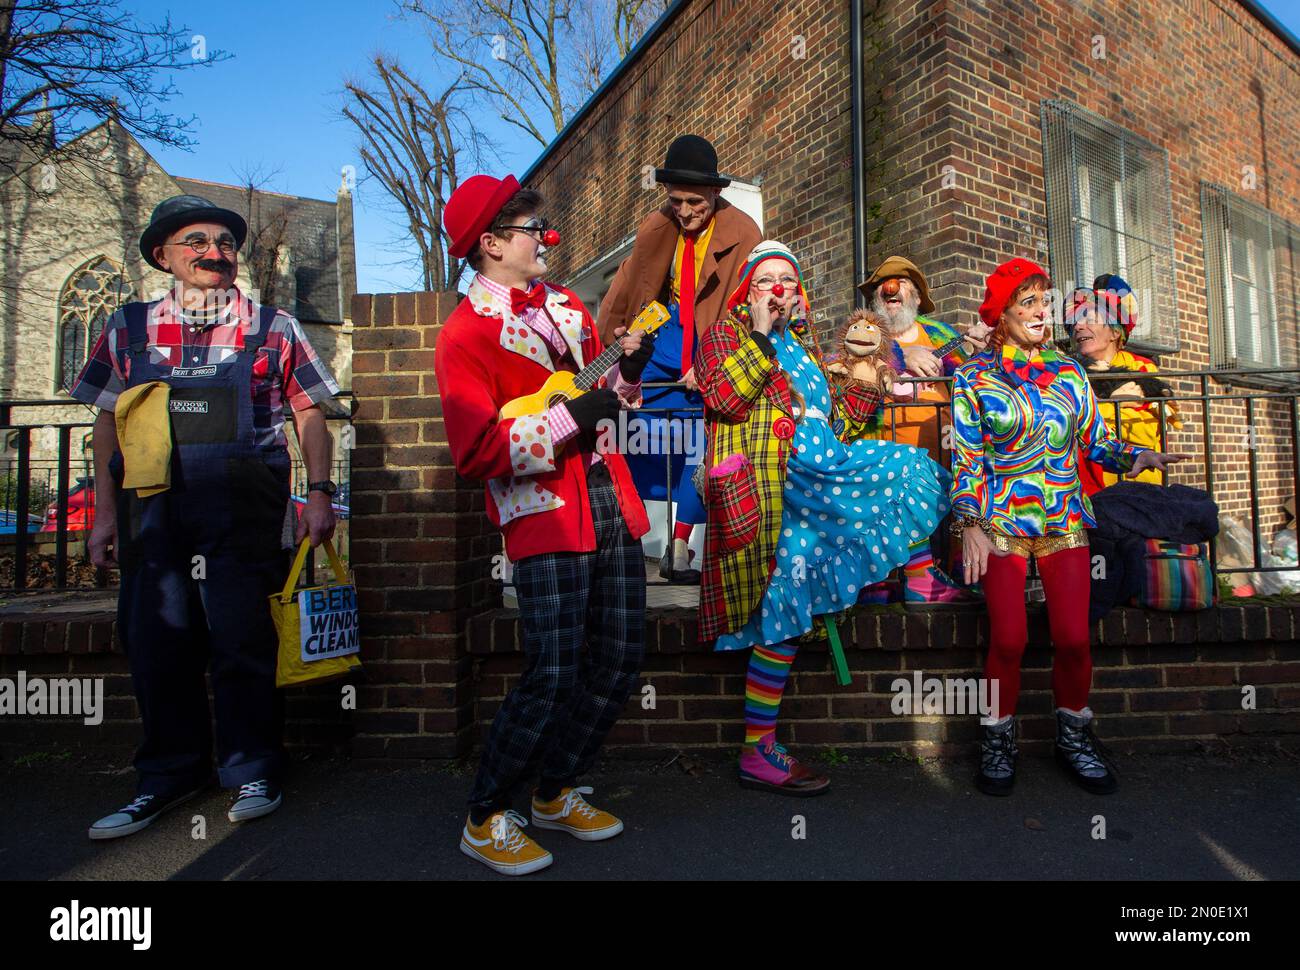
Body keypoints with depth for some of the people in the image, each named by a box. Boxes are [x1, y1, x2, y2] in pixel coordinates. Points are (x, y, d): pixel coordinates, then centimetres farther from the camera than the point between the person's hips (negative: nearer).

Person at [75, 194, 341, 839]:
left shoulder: (273, 327, 7)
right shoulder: (128, 329, 13)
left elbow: (309, 415, 6)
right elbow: (107, 424, 14)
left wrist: (319, 492, -4)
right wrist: (105, 512, 8)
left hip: (244, 504, -3)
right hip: (151, 507, 3)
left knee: (242, 636, -1)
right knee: (153, 638, 7)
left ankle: (252, 770, 16)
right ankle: (170, 774, 25)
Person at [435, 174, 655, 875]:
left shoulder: (564, 305, 18)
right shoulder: (465, 333, -6)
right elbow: (476, 453, -15)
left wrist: (627, 369, 4)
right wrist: (568, 419, -20)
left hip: (610, 501, 8)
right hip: (544, 513, -8)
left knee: (619, 659, 11)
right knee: (553, 677, -9)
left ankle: (556, 793, 30)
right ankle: (486, 819, 15)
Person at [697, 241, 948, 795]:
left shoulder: (803, 346, 27)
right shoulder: (727, 335, 7)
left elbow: (830, 420, 26)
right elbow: (723, 399, -13)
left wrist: (869, 383, 14)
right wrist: (760, 334, -11)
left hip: (814, 479, 8)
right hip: (766, 486, -8)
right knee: (784, 609, -12)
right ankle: (757, 754, 2)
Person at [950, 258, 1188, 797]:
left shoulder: (1069, 371, 13)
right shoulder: (975, 375, 3)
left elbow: (1095, 440, 13)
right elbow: (966, 457, -1)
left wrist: (1137, 456, -8)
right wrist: (970, 525, -10)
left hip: (1065, 518, 3)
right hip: (1001, 521, -3)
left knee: (1074, 637, -7)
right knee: (1008, 639, -12)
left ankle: (1073, 736, 18)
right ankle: (999, 738, 12)